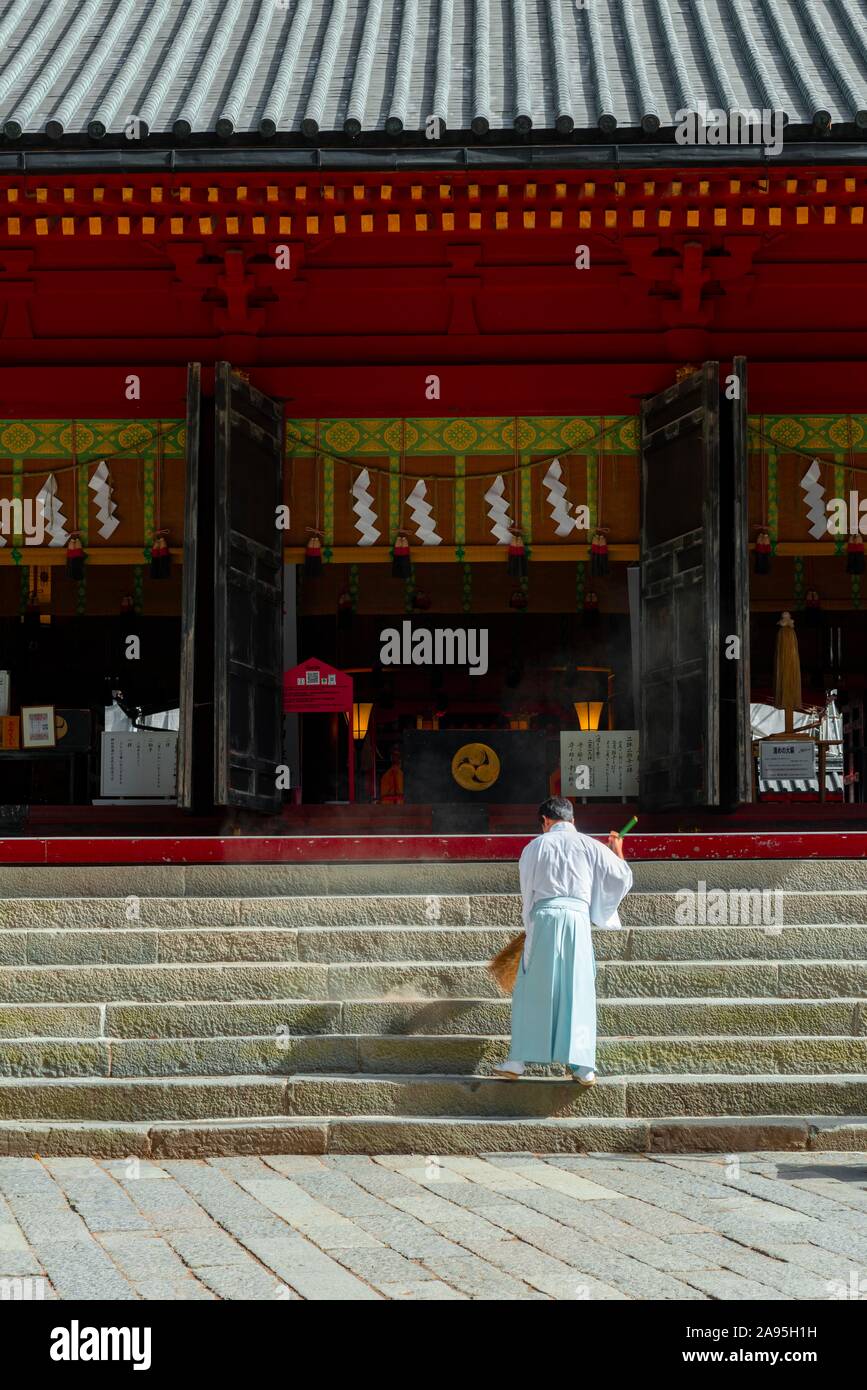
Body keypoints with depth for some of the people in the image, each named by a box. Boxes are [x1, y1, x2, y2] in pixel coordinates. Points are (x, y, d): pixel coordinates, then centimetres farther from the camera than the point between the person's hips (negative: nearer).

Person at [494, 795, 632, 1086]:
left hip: (543, 920, 0)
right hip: (578, 919, 0)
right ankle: (584, 1067, 1)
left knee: (531, 991, 8)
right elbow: (623, 878, 11)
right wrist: (618, 852, 29)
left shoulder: (536, 846, 7)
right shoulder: (589, 845, 8)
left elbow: (527, 890, 12)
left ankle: (516, 1062, 8)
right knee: (579, 992, 4)